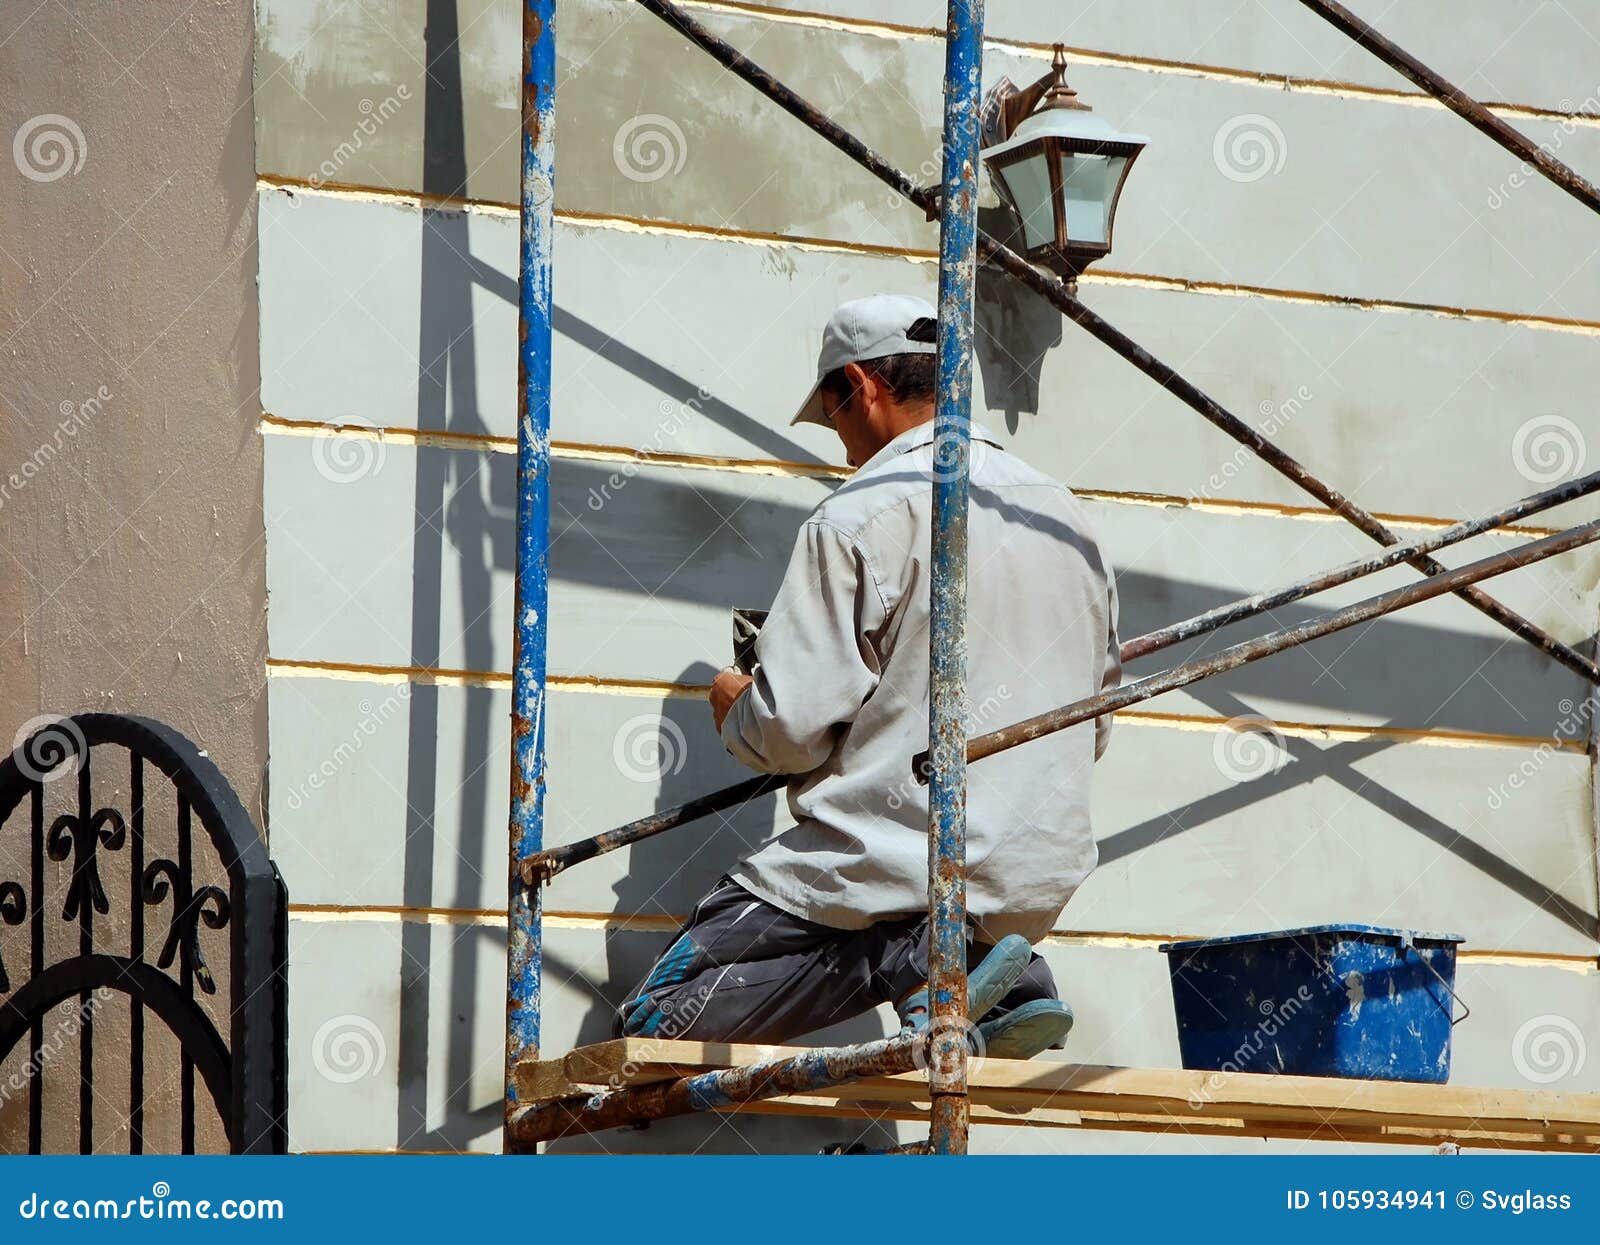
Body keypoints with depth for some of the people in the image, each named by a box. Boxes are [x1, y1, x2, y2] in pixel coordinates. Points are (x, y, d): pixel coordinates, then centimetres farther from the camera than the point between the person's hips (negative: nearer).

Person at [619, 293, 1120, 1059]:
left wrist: (733, 709, 10)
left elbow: (792, 730, -13)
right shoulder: (1068, 519, 13)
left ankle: (920, 956, -17)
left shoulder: (863, 516, -10)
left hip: (894, 859, -7)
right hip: (1038, 887, 8)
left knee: (656, 1025, -2)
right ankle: (990, 968, 3)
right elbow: (1092, 729, 22)